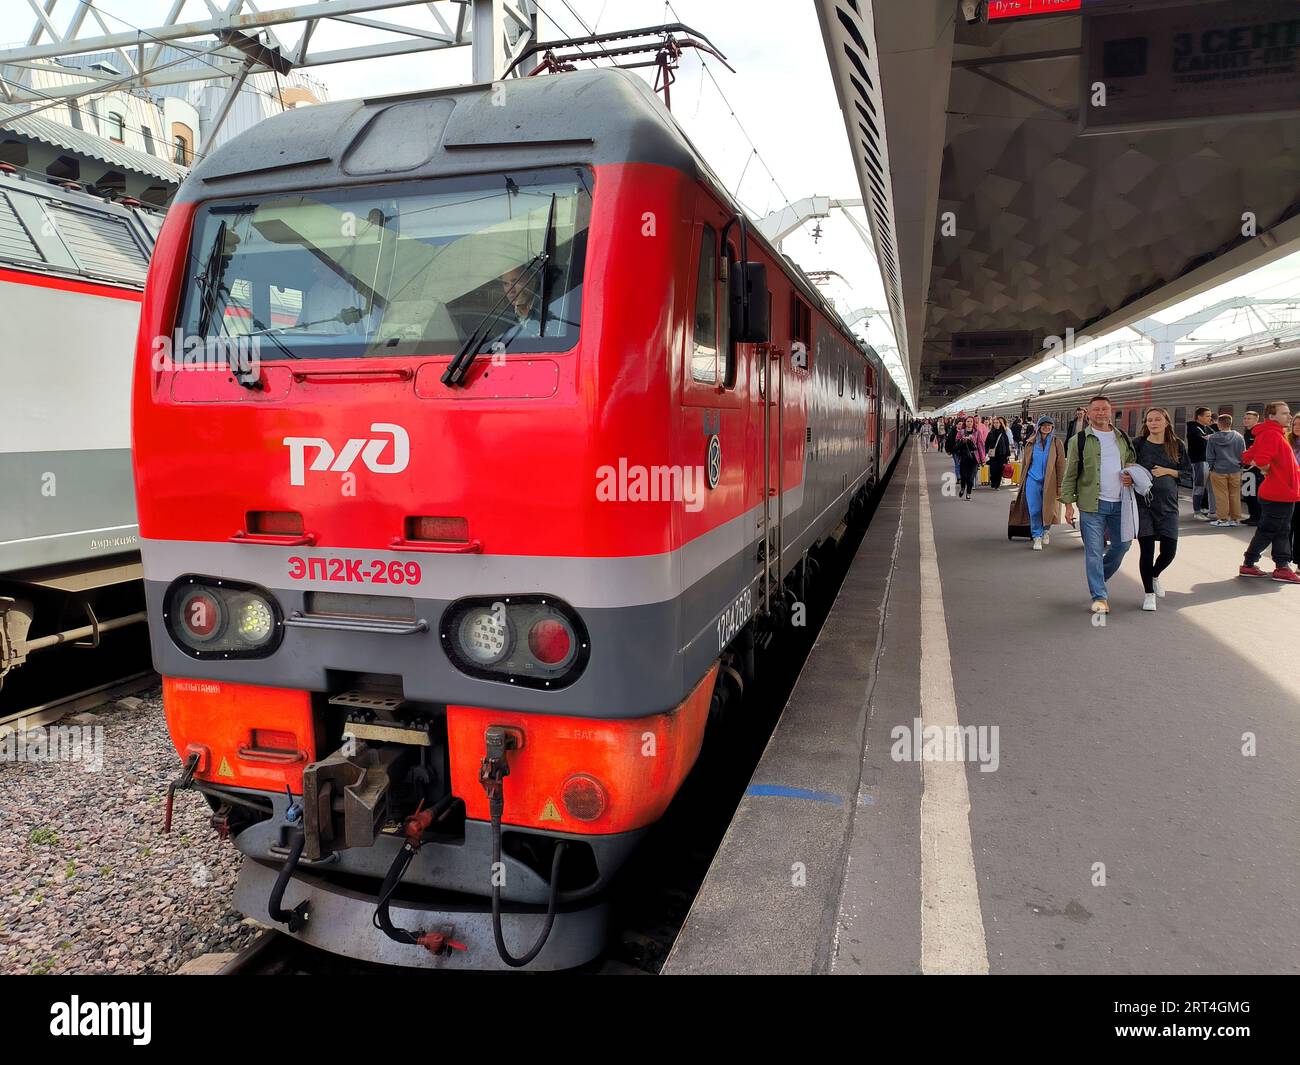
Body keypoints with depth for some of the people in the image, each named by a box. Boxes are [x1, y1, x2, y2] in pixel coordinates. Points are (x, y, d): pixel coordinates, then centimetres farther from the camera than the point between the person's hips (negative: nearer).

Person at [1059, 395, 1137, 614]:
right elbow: (1070, 474, -1)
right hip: (1092, 505, -4)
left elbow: (1132, 463, 24)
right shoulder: (1080, 440, -1)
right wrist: (1068, 502, -6)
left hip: (1120, 503, 5)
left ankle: (1098, 577, 35)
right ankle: (1099, 597, 6)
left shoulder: (1123, 438, 12)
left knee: (1121, 545, 10)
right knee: (1094, 551, -2)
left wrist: (1132, 477, 1)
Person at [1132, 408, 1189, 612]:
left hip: (1168, 504, 2)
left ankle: (1155, 575, 34)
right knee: (1146, 549, -1)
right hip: (1143, 503, -2)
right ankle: (1149, 593, 15)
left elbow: (1189, 473, 8)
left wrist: (1167, 471, -8)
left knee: (1169, 550, 0)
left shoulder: (1177, 446, 5)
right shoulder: (1138, 444, 0)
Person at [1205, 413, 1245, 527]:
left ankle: (1223, 518, 5)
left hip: (1219, 471, -2)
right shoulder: (1239, 437, -3)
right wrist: (1239, 465, 18)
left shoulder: (1213, 438, -9)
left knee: (1221, 496, 2)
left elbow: (1209, 457, -3)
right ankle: (1235, 519, 14)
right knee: (1235, 495, 9)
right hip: (1235, 471, 3)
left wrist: (1212, 467, 12)